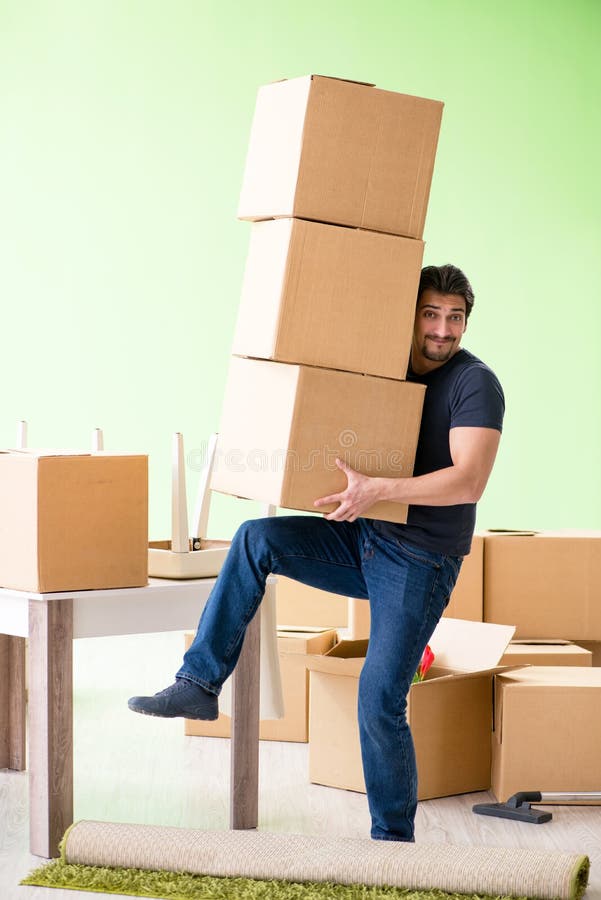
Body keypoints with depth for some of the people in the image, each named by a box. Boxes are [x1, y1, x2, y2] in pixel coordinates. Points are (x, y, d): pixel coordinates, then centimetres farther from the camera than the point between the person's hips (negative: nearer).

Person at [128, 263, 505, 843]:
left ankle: (393, 839, 7)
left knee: (380, 701, -10)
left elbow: (469, 481, -25)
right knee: (257, 539, -12)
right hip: (361, 540, 7)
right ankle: (199, 684, -9)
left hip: (420, 562, -6)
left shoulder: (475, 383, -12)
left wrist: (379, 489, -34)